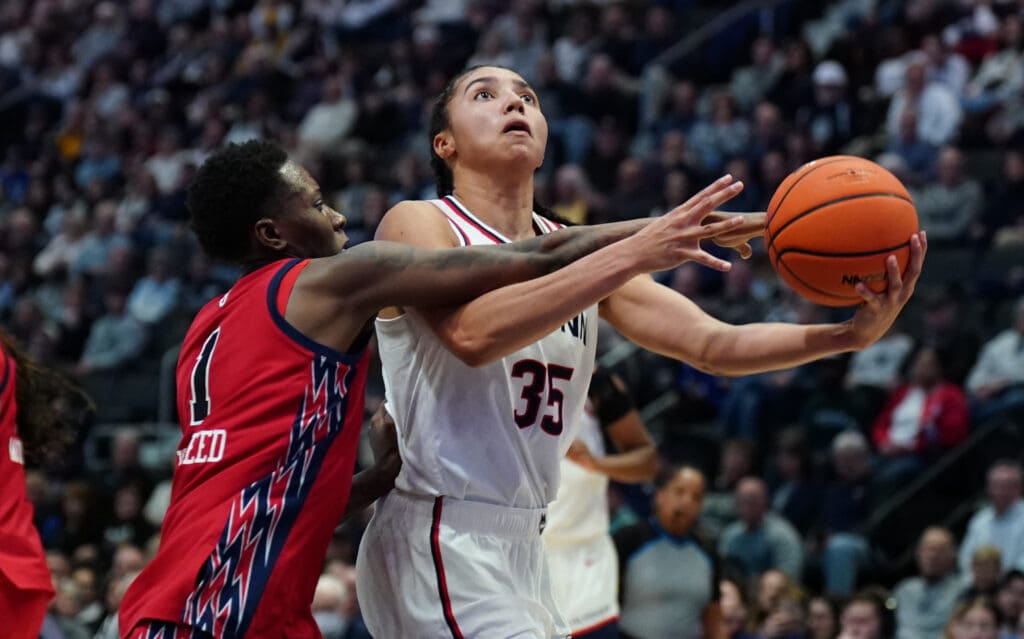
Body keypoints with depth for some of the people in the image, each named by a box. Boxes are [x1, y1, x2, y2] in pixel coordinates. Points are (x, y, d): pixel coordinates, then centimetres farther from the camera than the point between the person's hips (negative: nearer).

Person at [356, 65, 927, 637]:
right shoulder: (418, 224, -5)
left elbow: (714, 345, 3)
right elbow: (472, 332, -26)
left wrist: (852, 334, -14)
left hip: (524, 548, 8)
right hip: (438, 543, -8)